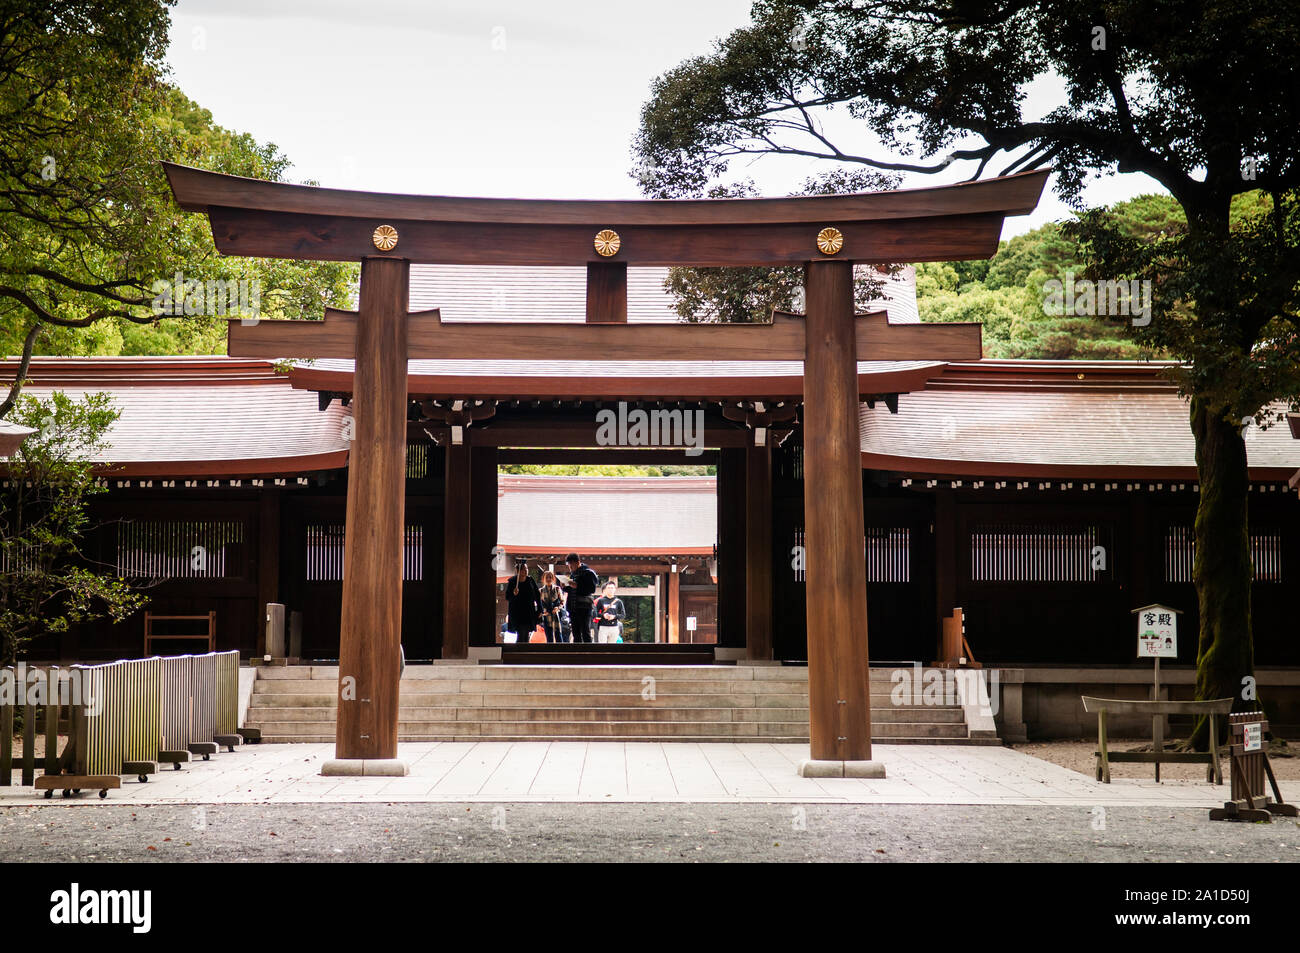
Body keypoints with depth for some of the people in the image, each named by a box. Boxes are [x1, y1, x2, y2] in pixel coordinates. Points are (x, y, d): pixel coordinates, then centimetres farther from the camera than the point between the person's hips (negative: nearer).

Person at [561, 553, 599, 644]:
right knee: (576, 634, 10)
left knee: (585, 633, -7)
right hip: (573, 608, 8)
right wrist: (565, 587, 4)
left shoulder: (588, 572, -8)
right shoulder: (572, 573, 15)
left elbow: (592, 589, -17)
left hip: (584, 608, -8)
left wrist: (577, 586, -20)